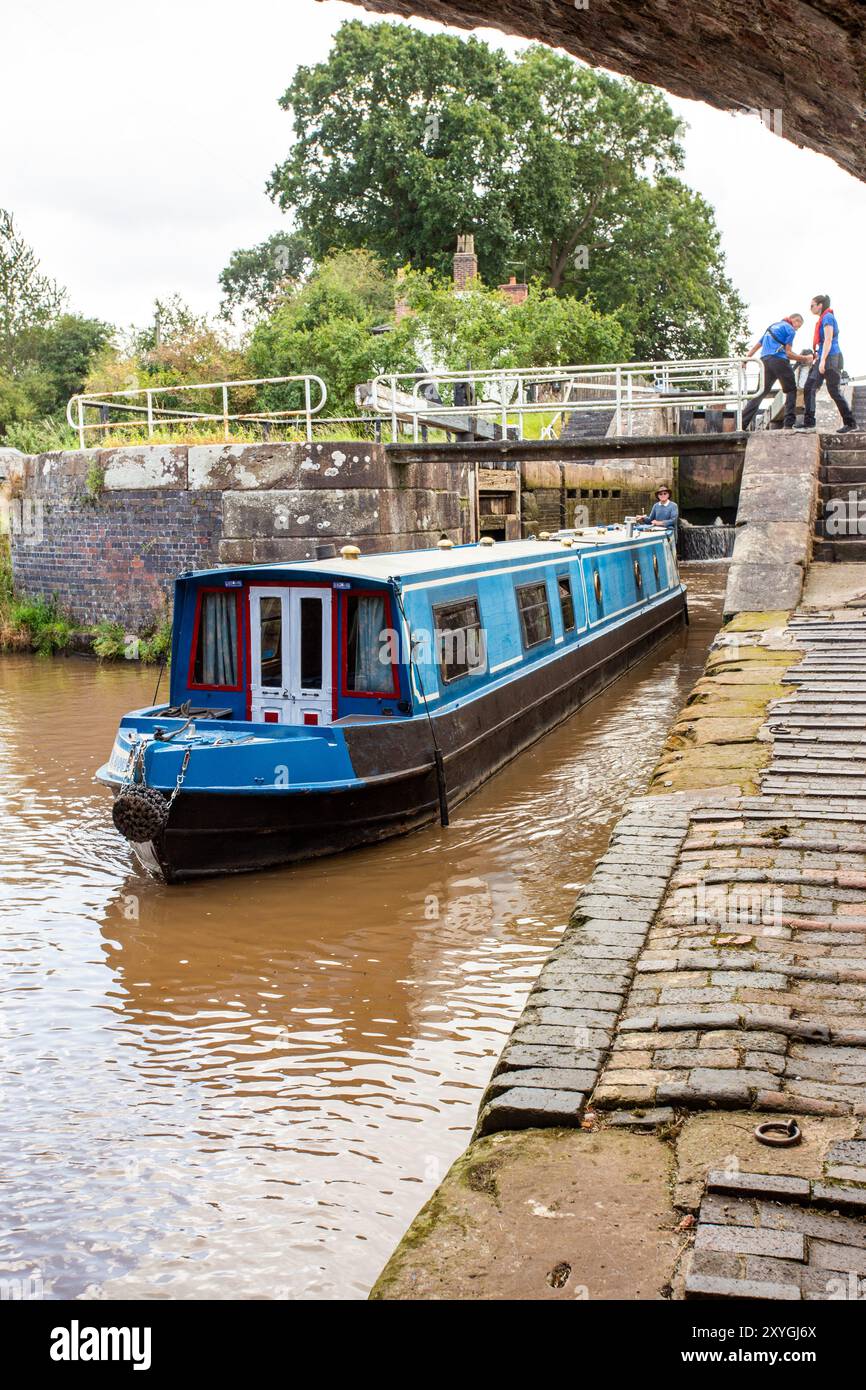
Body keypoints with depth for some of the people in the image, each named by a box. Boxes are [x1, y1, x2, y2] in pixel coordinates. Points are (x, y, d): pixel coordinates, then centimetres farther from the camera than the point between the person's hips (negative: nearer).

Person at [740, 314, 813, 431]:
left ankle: (743, 423, -4)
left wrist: (746, 360, 24)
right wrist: (804, 358, 4)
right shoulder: (790, 329, 4)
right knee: (791, 390, 4)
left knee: (762, 392, 8)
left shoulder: (772, 327, 28)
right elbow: (788, 353, -3)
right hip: (779, 360, -7)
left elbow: (757, 345, 25)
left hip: (765, 361, 7)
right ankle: (788, 423, -7)